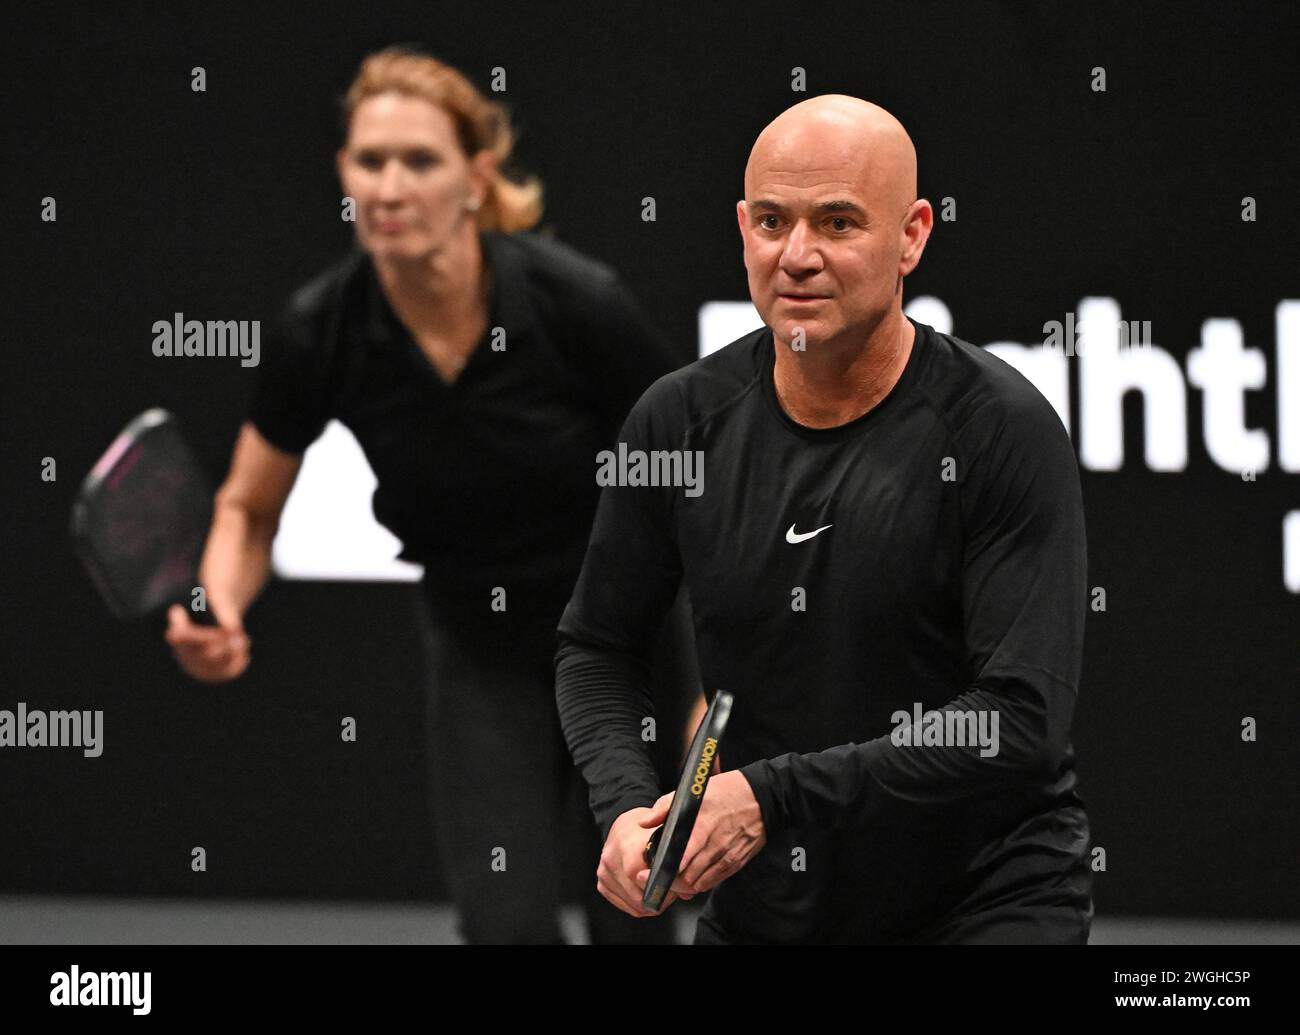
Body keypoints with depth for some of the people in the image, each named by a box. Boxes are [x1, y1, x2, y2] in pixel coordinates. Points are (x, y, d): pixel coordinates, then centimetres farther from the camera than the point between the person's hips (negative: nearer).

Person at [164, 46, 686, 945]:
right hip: (480, 649, 2)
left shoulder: (579, 303, -25)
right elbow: (249, 508, -1)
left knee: (631, 922, -2)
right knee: (507, 924, -10)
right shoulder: (321, 331, -17)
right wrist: (218, 613, -22)